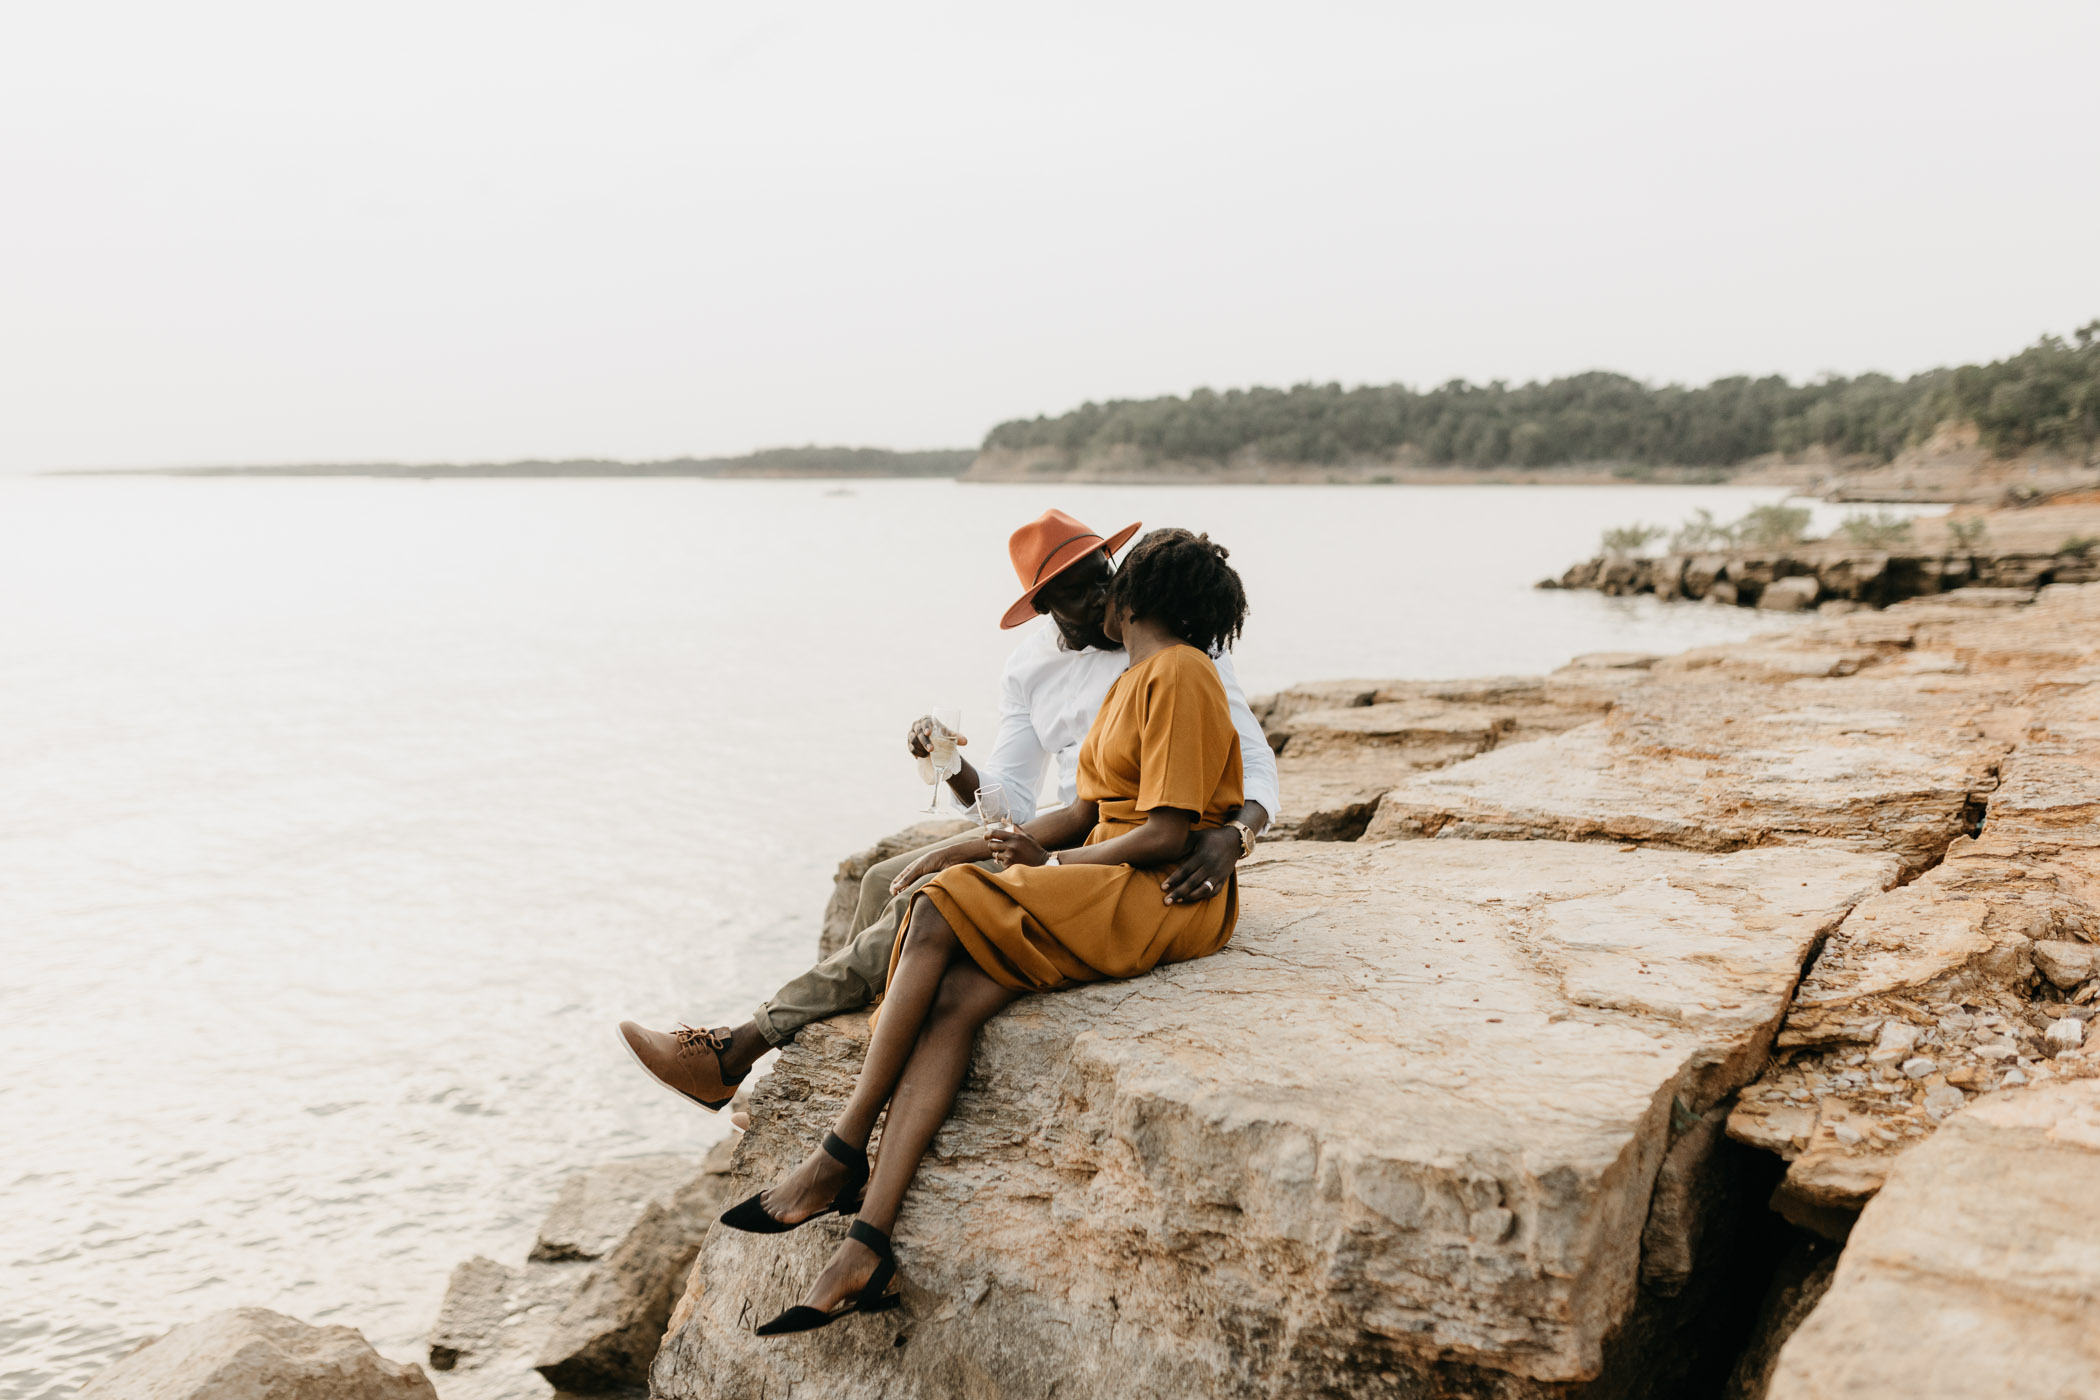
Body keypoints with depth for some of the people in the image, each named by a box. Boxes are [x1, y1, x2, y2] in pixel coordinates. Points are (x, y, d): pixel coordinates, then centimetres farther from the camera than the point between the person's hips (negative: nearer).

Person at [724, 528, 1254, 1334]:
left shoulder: (1178, 674, -8)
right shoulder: (1134, 681, 24)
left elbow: (1168, 836, -15)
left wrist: (1060, 861, -4)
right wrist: (1015, 844, 6)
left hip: (1164, 899, -8)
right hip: (1114, 892, 8)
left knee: (941, 915, -21)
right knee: (956, 997, -17)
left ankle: (840, 1160, -13)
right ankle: (868, 1245, -26)